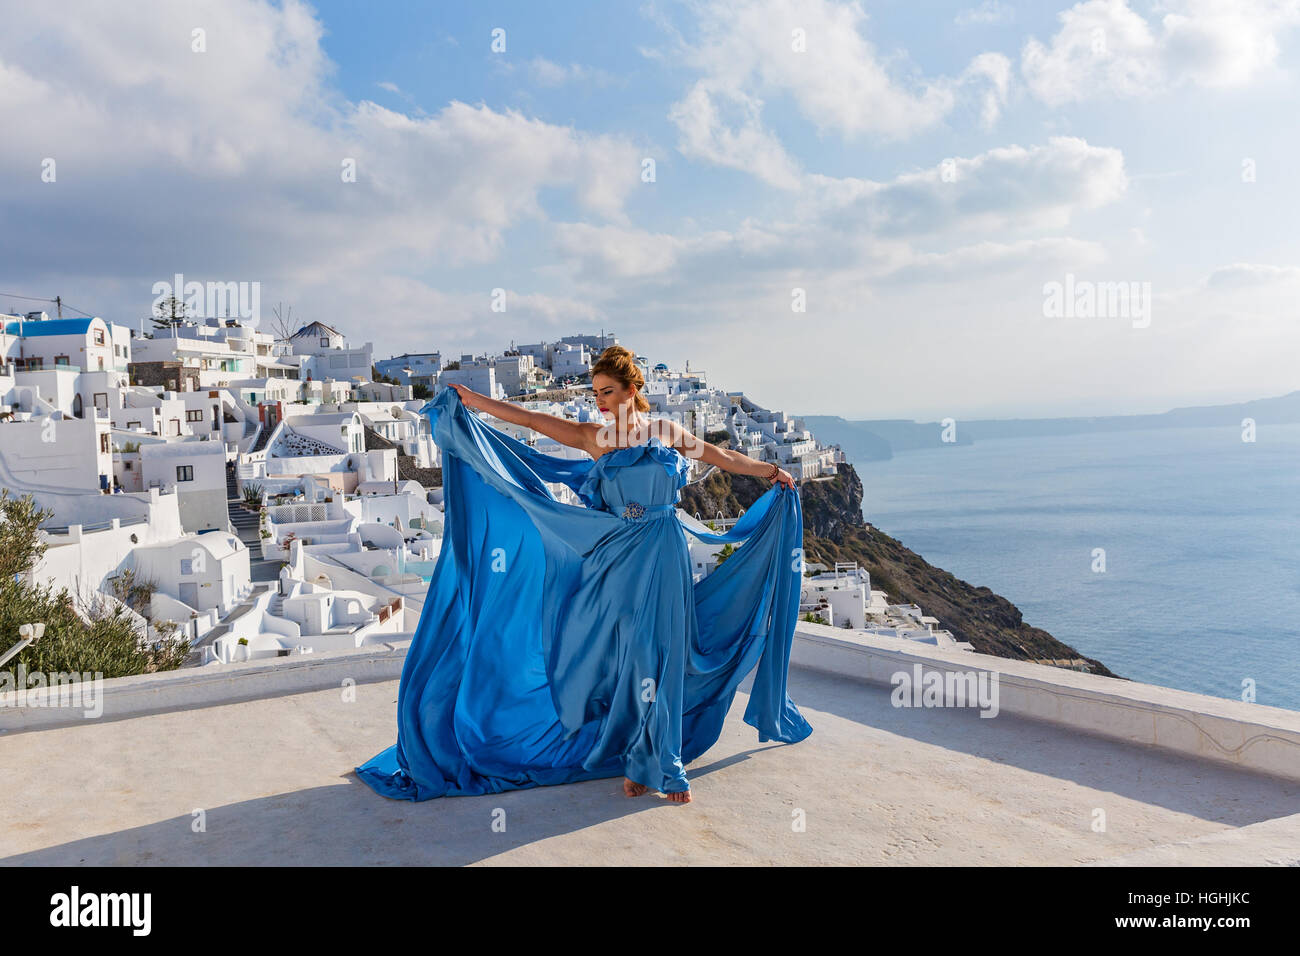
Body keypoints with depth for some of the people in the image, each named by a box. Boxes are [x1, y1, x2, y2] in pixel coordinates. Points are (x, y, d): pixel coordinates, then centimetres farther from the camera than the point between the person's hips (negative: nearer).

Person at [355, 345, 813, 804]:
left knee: (662, 657, 3)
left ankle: (661, 764, 14)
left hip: (662, 557, 0)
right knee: (629, 657, 2)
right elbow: (532, 420, 2)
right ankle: (643, 762, 16)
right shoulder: (592, 436, 3)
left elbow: (722, 457, 14)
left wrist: (771, 471, 19)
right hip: (617, 558, 0)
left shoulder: (667, 432, 3)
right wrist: (473, 401, 1)